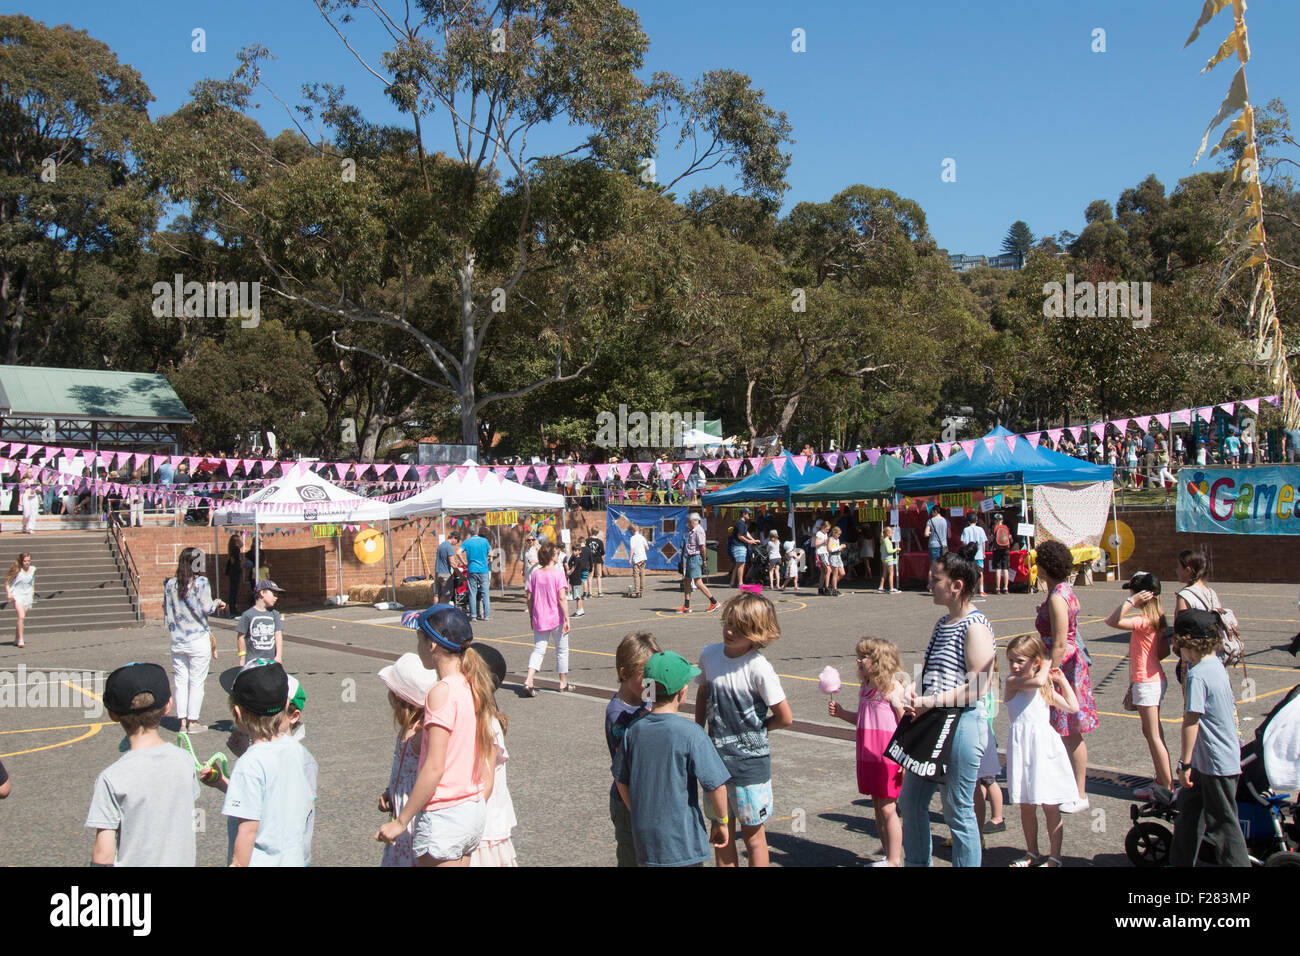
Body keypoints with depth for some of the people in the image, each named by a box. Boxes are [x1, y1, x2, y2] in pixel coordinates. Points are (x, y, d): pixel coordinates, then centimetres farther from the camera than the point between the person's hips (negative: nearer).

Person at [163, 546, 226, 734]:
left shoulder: (170, 584, 4)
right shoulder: (201, 582, -10)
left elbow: (166, 609, 7)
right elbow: (206, 608, -12)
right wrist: (217, 604, 7)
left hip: (177, 640, 4)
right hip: (198, 639, -4)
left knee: (180, 682, 10)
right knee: (196, 681, 4)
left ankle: (182, 721, 12)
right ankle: (193, 721, 7)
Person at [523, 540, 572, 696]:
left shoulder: (535, 574, 2)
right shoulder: (558, 573, -12)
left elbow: (529, 598, 5)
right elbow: (561, 598, -17)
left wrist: (531, 617, 16)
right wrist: (567, 619, -14)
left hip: (539, 619, 4)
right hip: (557, 619, -4)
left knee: (538, 649, 6)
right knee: (562, 650, 12)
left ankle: (529, 680, -13)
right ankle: (563, 683, 21)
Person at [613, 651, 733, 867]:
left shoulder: (634, 730, -3)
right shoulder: (690, 733, -18)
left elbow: (621, 780, 7)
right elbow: (716, 785, -16)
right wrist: (721, 821, 0)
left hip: (645, 841, 5)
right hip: (683, 844, -4)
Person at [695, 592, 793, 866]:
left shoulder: (759, 669, -19)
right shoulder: (709, 655, -3)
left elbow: (785, 718, -12)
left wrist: (753, 730, -2)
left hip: (750, 761, -5)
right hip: (715, 756, 5)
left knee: (752, 832, 8)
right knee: (720, 828, 15)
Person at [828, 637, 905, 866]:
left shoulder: (894, 688, -12)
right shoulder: (865, 687, 11)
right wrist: (841, 713, 8)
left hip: (888, 758, -8)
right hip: (868, 757, 8)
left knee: (887, 809, -2)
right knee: (877, 808, 13)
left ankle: (894, 860, 9)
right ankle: (891, 857, 23)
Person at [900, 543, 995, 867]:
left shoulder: (975, 626, -14)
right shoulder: (943, 623, 13)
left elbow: (977, 687, -19)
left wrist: (930, 702, -21)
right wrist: (912, 693, 0)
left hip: (962, 723, -9)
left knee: (957, 810, 2)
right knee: (910, 801, 16)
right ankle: (916, 862, 31)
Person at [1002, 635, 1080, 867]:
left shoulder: (1047, 687, 12)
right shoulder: (1012, 681, -4)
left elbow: (1072, 707, 16)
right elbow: (1037, 681, -22)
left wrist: (1062, 680, 15)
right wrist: (1046, 665, -4)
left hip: (1045, 745, 2)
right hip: (1022, 747, -2)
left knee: (1050, 805, 3)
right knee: (1026, 805, 8)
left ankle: (1054, 857, 14)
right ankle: (1032, 853, 24)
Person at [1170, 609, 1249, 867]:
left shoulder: (1196, 675, -24)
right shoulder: (1217, 664, 3)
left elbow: (1191, 722, -24)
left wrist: (1185, 763, -18)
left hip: (1215, 763, -10)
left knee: (1221, 825, 1)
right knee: (1189, 807, 20)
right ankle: (1181, 861, 31)